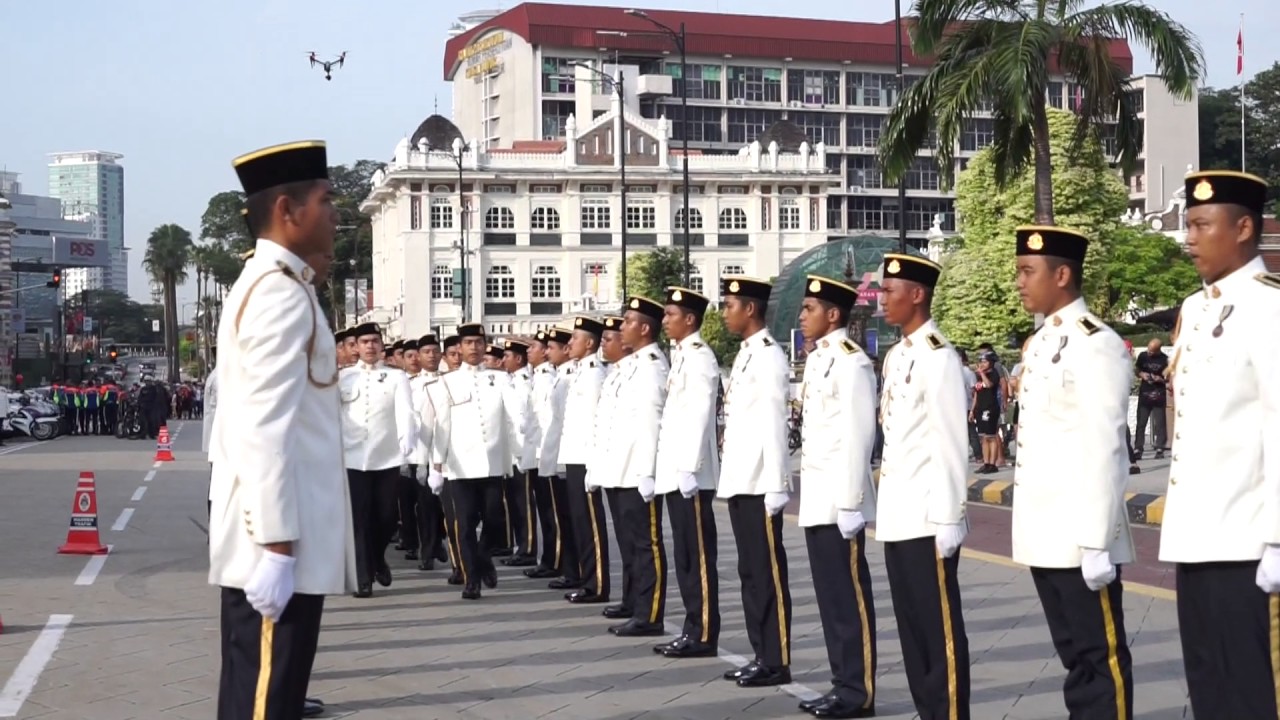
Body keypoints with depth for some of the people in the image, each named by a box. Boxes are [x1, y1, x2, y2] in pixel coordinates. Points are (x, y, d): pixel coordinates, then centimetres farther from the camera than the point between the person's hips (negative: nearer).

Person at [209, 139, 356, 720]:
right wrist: (276, 544, -23)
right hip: (273, 543, -10)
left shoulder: (262, 285, 18)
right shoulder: (282, 293, -15)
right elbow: (266, 431, -22)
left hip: (265, 537, 10)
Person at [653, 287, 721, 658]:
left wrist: (689, 469, -22)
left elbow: (699, 417, -19)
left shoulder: (699, 357, -12)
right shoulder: (683, 357, 17)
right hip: (676, 473, 10)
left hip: (690, 474, -10)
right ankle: (693, 630, 16)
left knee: (698, 558, -5)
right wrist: (678, 471, 18)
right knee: (686, 558, 11)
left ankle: (704, 636, -1)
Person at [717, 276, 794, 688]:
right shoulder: (745, 355, 16)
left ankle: (776, 662, 2)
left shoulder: (769, 357, -12)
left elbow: (773, 425, -17)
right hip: (740, 483, 10)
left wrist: (776, 486, -19)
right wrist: (731, 478, 18)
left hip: (759, 485, -10)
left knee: (768, 573, -3)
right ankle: (761, 656, 18)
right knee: (750, 572, 12)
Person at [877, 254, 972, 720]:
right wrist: (885, 507, 17)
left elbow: (952, 444, -16)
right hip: (897, 517, 9)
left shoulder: (939, 357, -12)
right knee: (910, 625, 13)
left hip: (927, 518, -9)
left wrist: (949, 520, -17)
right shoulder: (896, 357, 15)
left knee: (940, 627, -2)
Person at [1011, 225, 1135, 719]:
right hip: (1042, 536, 9)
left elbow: (1103, 452, -18)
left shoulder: (1095, 345, -13)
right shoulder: (1038, 344, 14)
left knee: (1101, 656, 1)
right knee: (1073, 654, 15)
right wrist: (1029, 529, 16)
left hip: (1080, 537, -9)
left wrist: (1097, 543, -20)